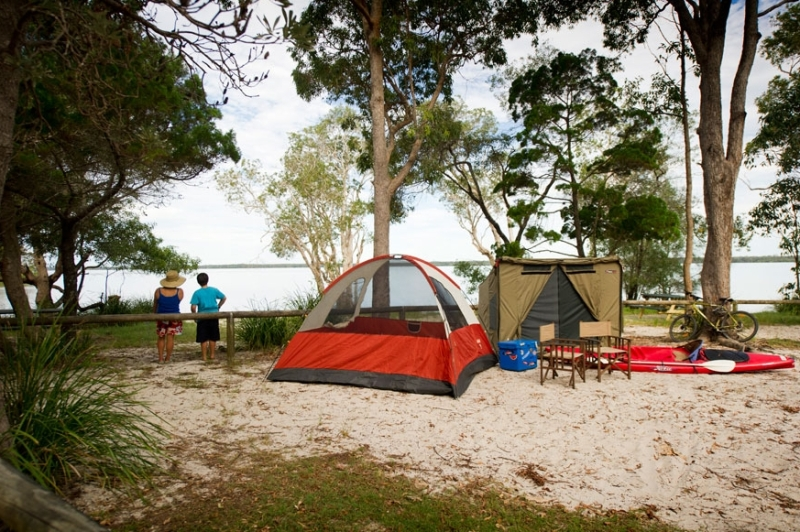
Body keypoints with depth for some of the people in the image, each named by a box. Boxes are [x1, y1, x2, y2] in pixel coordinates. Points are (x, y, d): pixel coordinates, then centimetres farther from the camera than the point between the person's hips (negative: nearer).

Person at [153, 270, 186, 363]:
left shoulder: (158, 291, -10)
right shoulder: (179, 292, -13)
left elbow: (155, 305, 5)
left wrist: (154, 314, 22)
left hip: (161, 317, 1)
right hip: (174, 317, -1)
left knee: (161, 338, 14)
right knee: (170, 338, 3)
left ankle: (160, 358, 11)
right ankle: (167, 358, 6)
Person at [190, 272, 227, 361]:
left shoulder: (197, 293, -9)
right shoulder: (214, 290, -1)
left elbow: (193, 307, -15)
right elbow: (224, 298, 8)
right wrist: (218, 307, 16)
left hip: (202, 317, -2)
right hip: (214, 316, 3)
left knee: (203, 339, 6)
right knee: (212, 338, 13)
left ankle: (204, 357, 10)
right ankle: (212, 355, 19)